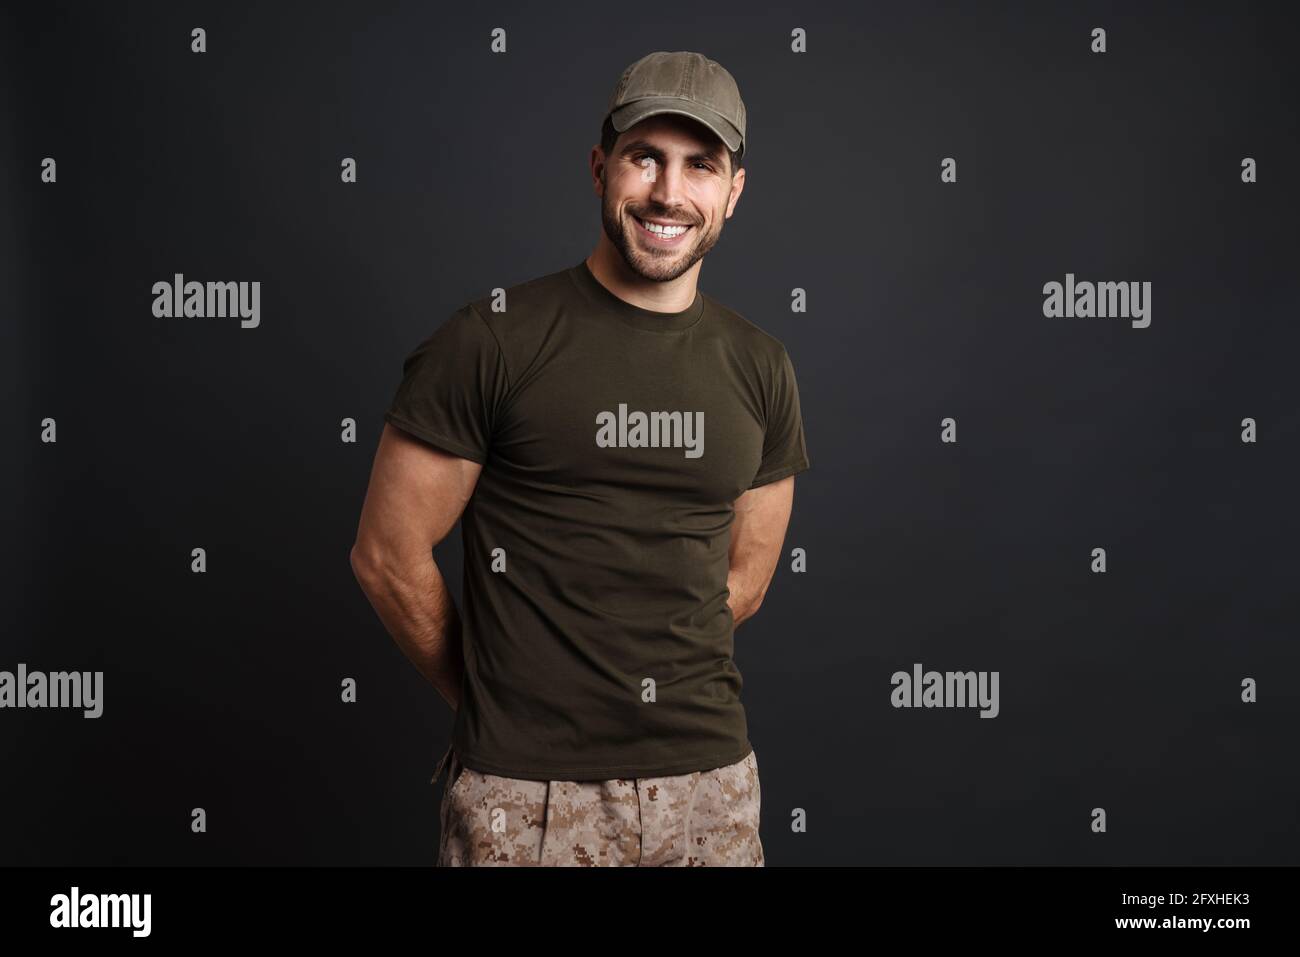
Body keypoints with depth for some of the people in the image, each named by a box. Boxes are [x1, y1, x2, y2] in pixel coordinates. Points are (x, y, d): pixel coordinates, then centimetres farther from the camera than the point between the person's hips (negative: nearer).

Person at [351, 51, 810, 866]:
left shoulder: (760, 369, 4)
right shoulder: (492, 340, -9)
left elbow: (742, 579, 11)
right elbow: (389, 556, -5)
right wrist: (488, 702, 5)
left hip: (711, 778, 4)